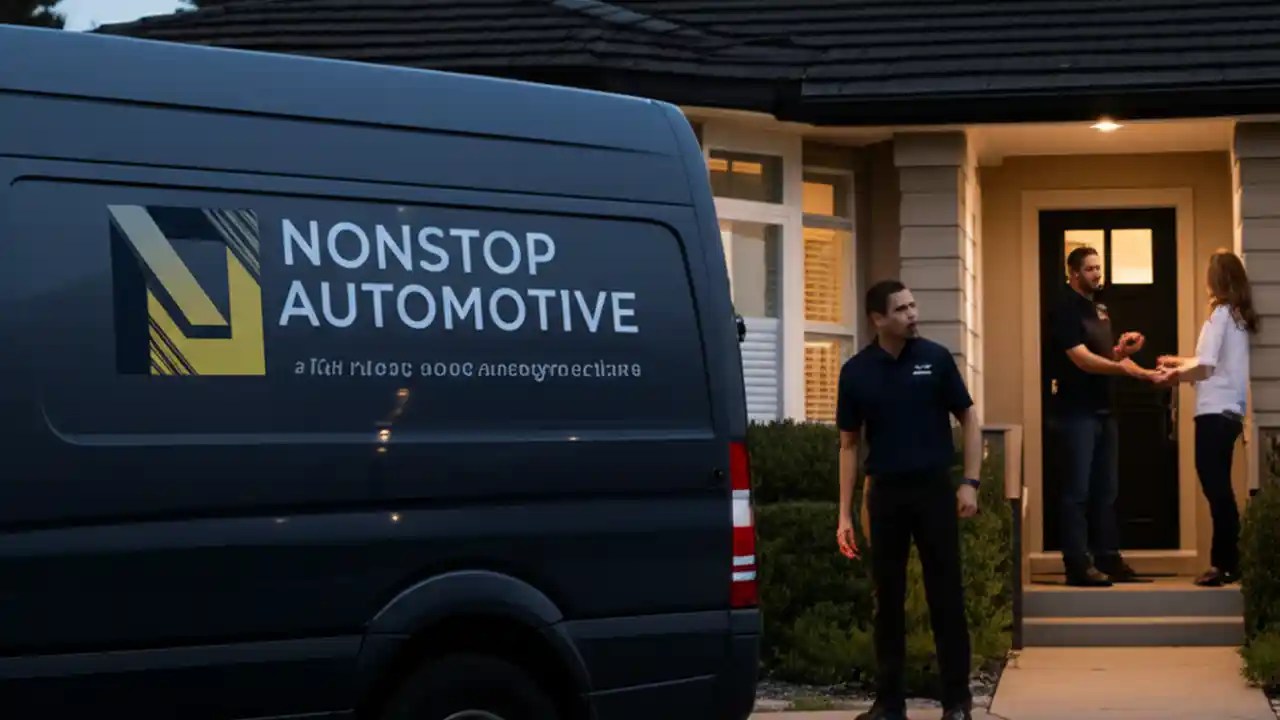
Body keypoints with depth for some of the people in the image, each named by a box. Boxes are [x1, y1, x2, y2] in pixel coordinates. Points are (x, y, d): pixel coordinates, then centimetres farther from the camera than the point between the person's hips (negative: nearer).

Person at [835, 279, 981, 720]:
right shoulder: (856, 372, 1)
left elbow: (968, 420, 4)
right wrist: (845, 514, 2)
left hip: (934, 488, -1)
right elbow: (849, 444, 6)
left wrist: (970, 482, -6)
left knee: (946, 596, 1)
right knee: (888, 599, 7)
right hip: (885, 493, 1)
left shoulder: (935, 358, -2)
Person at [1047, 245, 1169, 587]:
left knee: (1106, 490, 11)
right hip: (1076, 412, -9)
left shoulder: (1099, 308, 15)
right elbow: (1082, 359, -21)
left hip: (1103, 409, 9)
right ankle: (1078, 566, -5)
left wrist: (1122, 350, 0)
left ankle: (1108, 559, 18)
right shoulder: (1065, 310, -11)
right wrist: (1127, 368, -29)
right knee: (1077, 491, -7)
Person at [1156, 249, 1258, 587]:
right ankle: (1224, 561, 13)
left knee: (1216, 487, -7)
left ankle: (1227, 564, -8)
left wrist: (1177, 375, 1)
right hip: (1230, 411, 9)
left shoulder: (1221, 313, -10)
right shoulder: (1241, 316, 15)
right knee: (1219, 488, 12)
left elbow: (1206, 367, -15)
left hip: (1216, 412, -9)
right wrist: (1182, 362, 28)